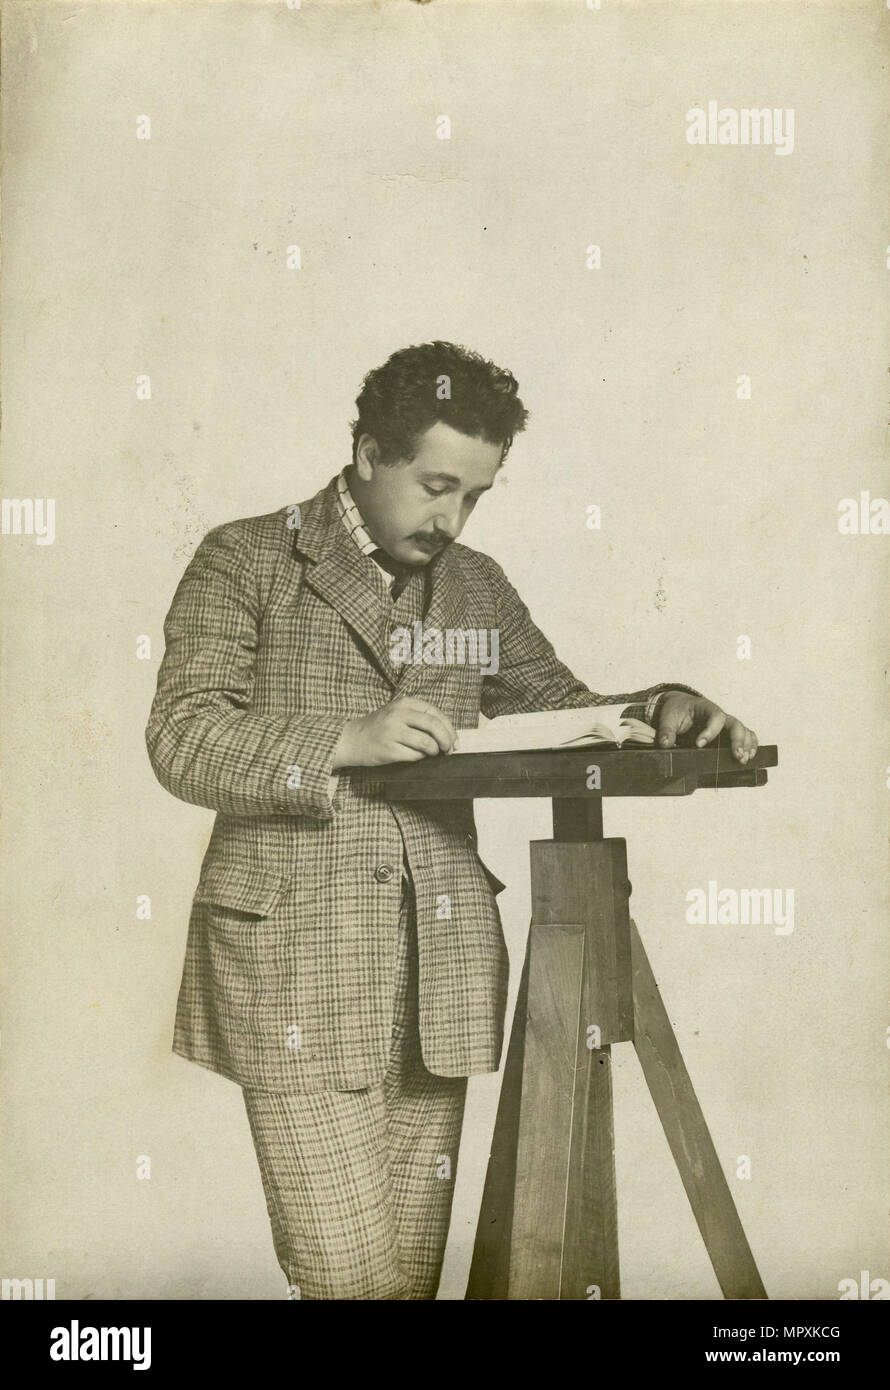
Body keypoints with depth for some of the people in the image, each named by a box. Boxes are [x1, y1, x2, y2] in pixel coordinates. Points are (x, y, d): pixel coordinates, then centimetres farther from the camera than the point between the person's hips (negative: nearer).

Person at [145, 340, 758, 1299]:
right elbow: (181, 738, -5)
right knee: (350, 1273, -6)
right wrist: (346, 739, -20)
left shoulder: (476, 584, 15)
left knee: (413, 1265, 10)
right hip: (296, 960, -4)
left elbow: (557, 709, 20)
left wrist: (660, 708, -1)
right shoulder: (246, 560, 2)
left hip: (439, 965, 4)